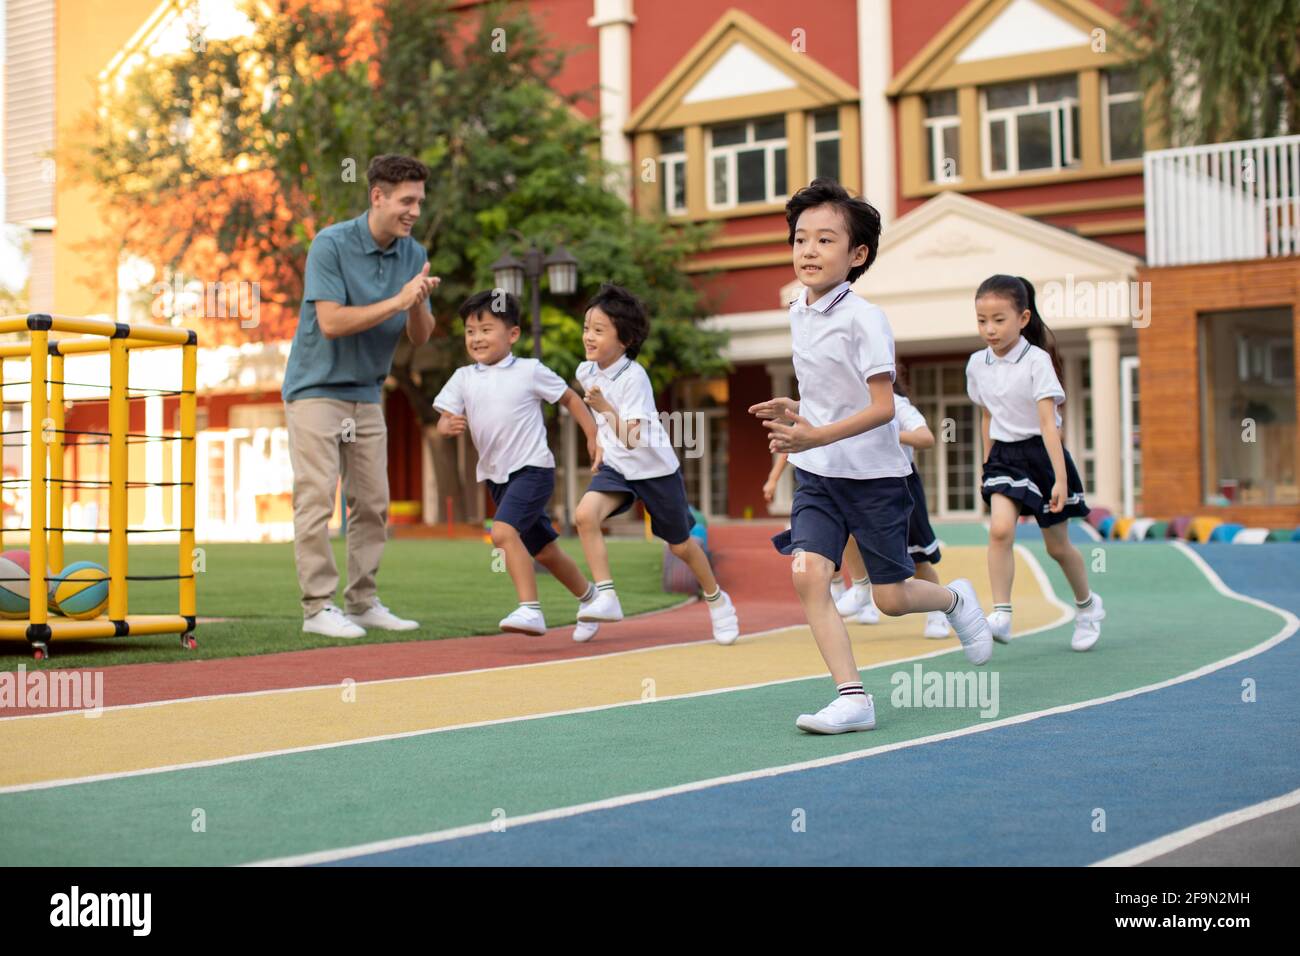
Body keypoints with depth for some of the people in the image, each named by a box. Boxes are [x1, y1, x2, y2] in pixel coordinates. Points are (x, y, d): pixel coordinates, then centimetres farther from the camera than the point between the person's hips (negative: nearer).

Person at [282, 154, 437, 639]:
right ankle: (318, 607, -3)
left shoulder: (414, 254, 1)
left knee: (372, 504, 7)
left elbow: (419, 337, 1)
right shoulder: (330, 244, -16)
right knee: (316, 501, -7)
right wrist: (397, 301, -25)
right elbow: (330, 322, -23)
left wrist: (419, 304, -19)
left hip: (367, 395, 6)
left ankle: (362, 602, 15)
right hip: (316, 389, -6)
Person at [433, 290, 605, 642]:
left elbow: (569, 398, 5)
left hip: (533, 468, -6)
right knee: (542, 550, 16)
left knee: (504, 531, -28)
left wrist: (593, 436, 1)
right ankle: (588, 597, 37)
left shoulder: (530, 371, -5)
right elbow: (444, 420, 0)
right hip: (496, 477, 6)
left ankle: (530, 609, -30)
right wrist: (448, 426, -23)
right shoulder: (463, 378, 5)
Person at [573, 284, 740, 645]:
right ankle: (606, 597, -22)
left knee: (681, 546, 11)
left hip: (655, 468, -5)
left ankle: (716, 599, 38)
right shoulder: (586, 371, -4)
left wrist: (605, 407, -40)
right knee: (584, 514, -25)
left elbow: (631, 438, -31)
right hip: (615, 466, 5)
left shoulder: (634, 377, -24)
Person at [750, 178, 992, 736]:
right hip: (817, 477, 6)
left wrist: (817, 436, -31)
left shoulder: (863, 319, -17)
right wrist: (792, 412, 2)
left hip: (873, 475, -5)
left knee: (891, 599, 4)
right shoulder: (799, 315, 5)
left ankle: (955, 600, 38)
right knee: (808, 574, -15)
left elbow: (882, 407, -21)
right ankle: (851, 697, -11)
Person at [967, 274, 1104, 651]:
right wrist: (988, 465, 19)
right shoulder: (977, 364, 0)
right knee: (1000, 529, -21)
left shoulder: (1037, 361, -16)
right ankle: (1001, 615, -22)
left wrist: (1061, 478, -25)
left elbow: (1048, 422, -21)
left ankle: (1087, 605, 34)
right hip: (1004, 456, 4)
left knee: (1057, 545, 8)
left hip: (1040, 453, -3)